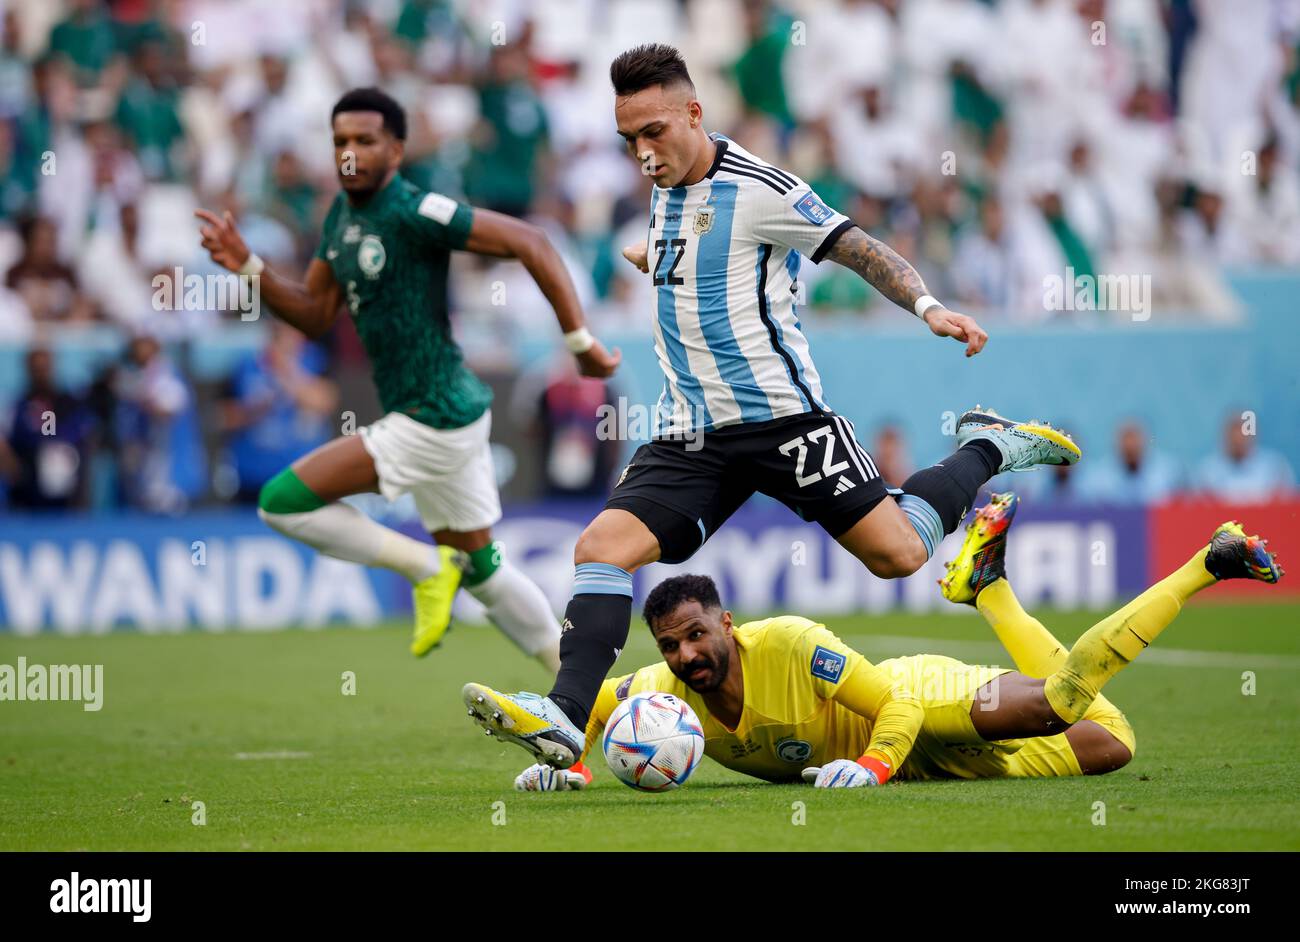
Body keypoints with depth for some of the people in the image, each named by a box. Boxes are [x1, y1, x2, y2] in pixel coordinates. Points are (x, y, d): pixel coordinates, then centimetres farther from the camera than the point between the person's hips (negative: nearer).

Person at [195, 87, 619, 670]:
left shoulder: (411, 212, -19)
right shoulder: (344, 212, 9)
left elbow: (529, 243, -19)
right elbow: (317, 316, 11)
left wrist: (580, 342, -19)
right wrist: (247, 267, -4)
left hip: (436, 420, -10)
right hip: (449, 414, 10)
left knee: (283, 502, -12)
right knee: (481, 569, 20)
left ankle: (426, 567, 0)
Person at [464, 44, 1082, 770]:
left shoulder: (756, 188, -11)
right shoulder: (667, 192, 12)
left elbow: (859, 249, -11)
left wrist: (928, 306, -23)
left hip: (779, 414, -6)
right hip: (691, 436, 6)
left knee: (899, 553, -8)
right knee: (602, 547, -14)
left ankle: (988, 450, 20)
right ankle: (565, 719, -20)